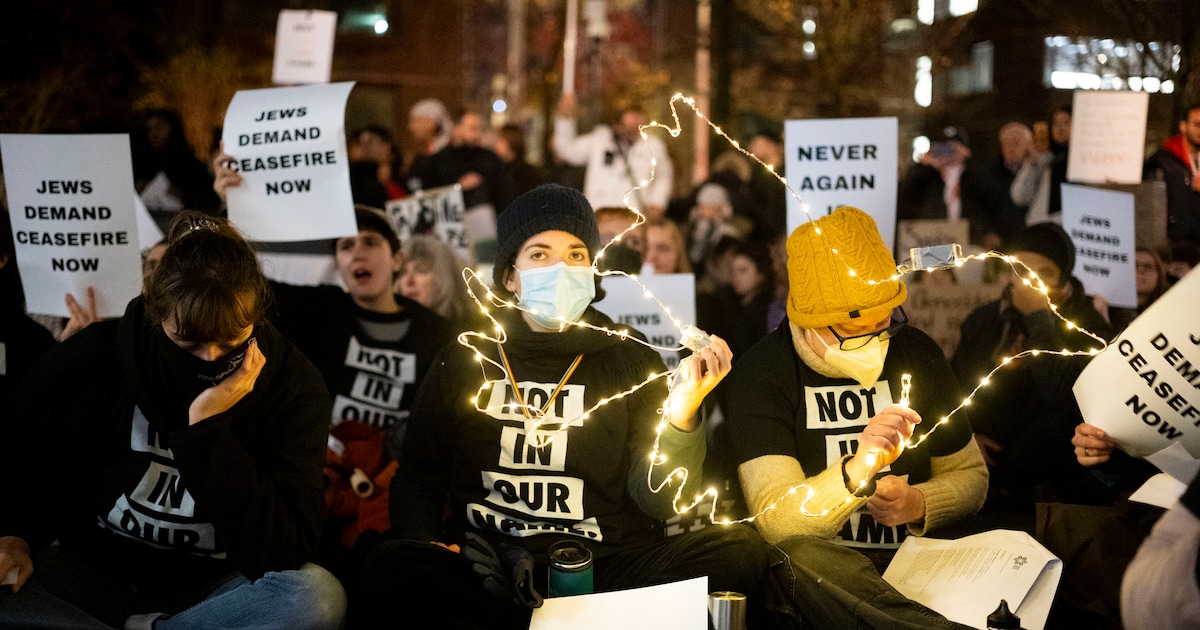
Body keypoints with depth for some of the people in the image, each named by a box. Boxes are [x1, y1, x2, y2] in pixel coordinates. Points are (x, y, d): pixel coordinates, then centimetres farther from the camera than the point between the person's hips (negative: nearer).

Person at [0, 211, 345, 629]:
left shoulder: (291, 386, -13)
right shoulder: (97, 356, -11)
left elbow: (279, 554, -24)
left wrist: (206, 427, -30)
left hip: (213, 588, 0)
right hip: (94, 575, 1)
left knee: (318, 595, -33)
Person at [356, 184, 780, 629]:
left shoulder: (631, 363, 10)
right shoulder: (465, 363, 13)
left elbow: (658, 500, -1)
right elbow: (418, 478, 16)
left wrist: (681, 413, -18)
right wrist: (422, 542, -6)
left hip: (605, 567, 0)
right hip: (482, 570, 0)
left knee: (741, 550, -24)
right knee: (389, 570, -32)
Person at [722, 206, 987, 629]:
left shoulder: (916, 354, 8)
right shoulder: (760, 375, -6)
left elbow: (970, 476, 19)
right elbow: (774, 519, -16)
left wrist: (919, 505, -4)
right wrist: (857, 470, -33)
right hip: (825, 575, -2)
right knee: (801, 555, -39)